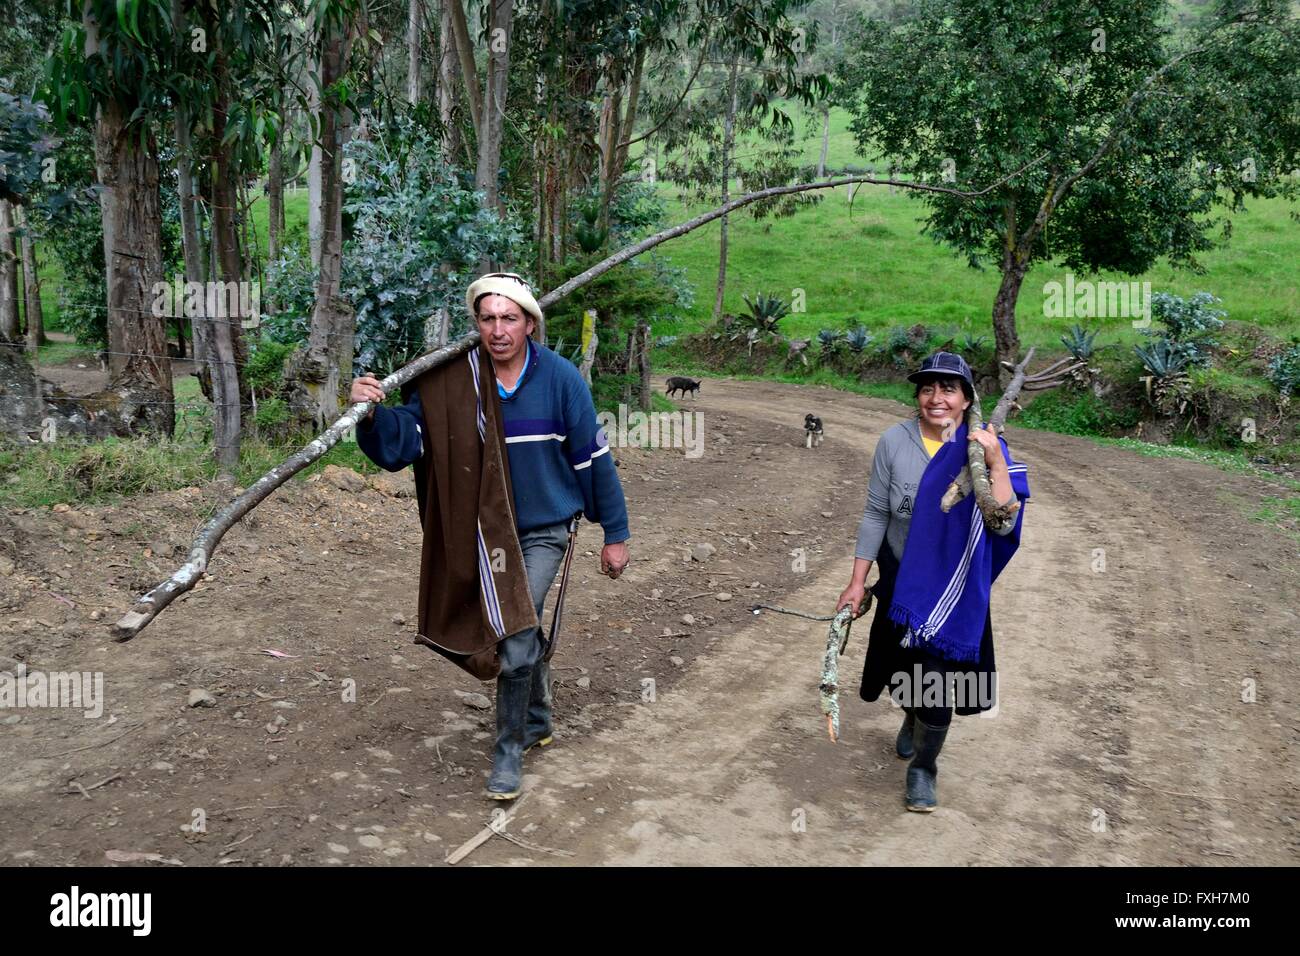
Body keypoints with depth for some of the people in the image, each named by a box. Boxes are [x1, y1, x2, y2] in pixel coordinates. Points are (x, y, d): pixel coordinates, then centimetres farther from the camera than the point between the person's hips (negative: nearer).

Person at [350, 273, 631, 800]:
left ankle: (510, 748, 8)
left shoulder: (560, 377, -14)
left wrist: (614, 533, -3)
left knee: (515, 640, -13)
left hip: (543, 530, -3)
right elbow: (402, 439, -18)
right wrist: (373, 414, -41)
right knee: (521, 632, 19)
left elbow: (593, 457, -7)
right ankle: (537, 720, 44)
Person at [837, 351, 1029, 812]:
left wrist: (996, 463, -33)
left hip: (954, 587, -2)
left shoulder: (984, 447, -14)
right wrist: (858, 580, -5)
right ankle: (912, 720, 54)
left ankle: (923, 767, 22)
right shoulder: (894, 442, -12)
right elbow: (875, 514, -5)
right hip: (900, 580, 2)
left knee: (938, 677, -3)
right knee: (905, 667, 20)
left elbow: (1003, 525, -21)